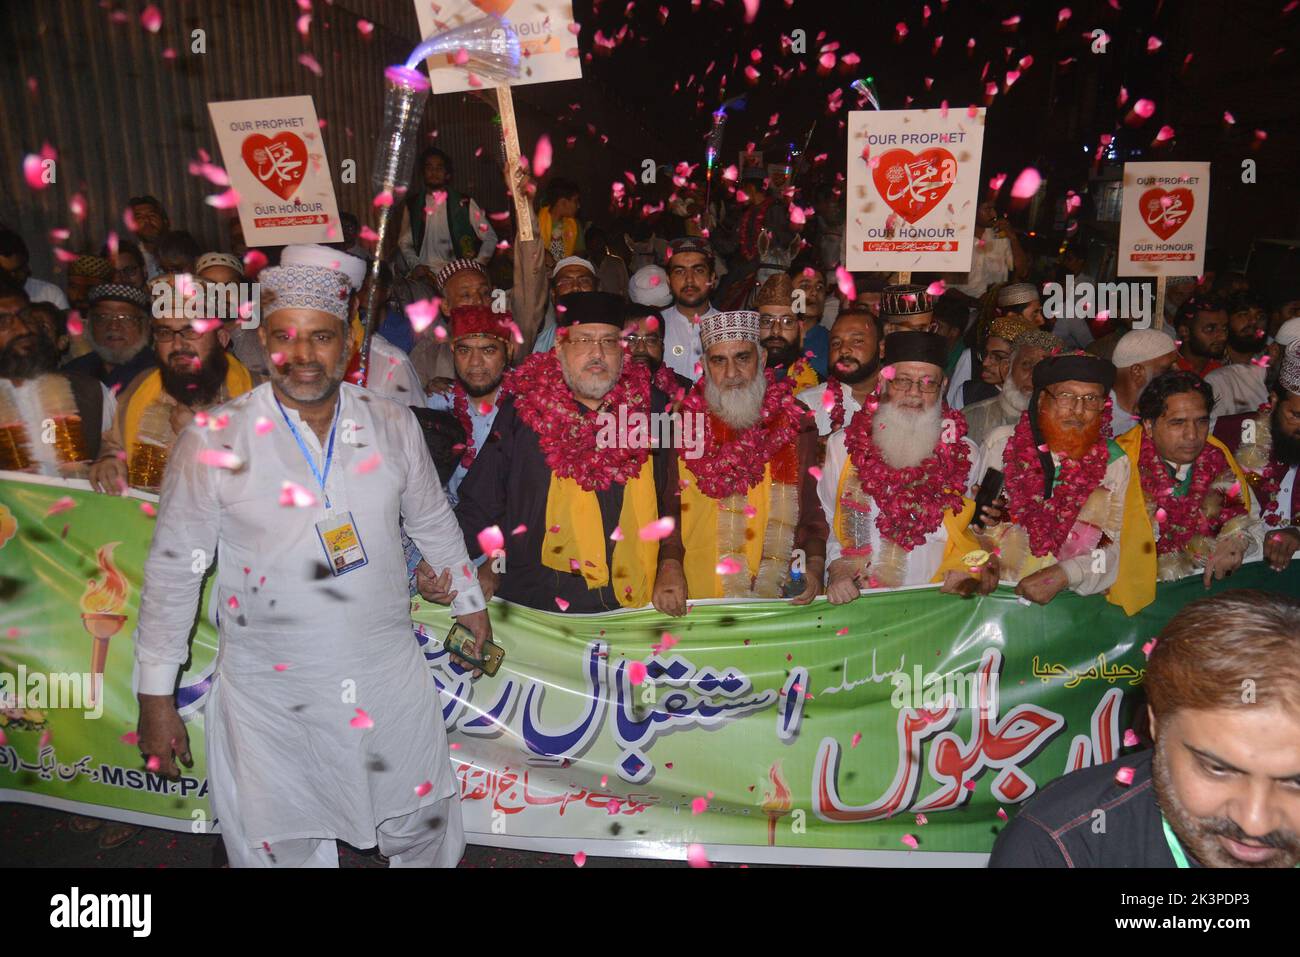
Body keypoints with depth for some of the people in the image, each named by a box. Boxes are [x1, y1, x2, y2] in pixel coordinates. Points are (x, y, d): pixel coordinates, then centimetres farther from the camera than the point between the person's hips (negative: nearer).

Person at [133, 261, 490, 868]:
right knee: (281, 851, 13)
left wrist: (468, 601, 20)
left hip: (391, 680, 2)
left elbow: (434, 521, 12)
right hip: (268, 696, -2)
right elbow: (173, 570, -3)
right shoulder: (213, 441, -10)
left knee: (424, 832, 17)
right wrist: (156, 694, 0)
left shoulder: (393, 424, -2)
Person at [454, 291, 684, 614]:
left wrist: (671, 566, 7)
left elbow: (672, 501, 16)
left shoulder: (650, 405, 8)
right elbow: (481, 501, 7)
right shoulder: (522, 409, 3)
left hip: (633, 603, 2)